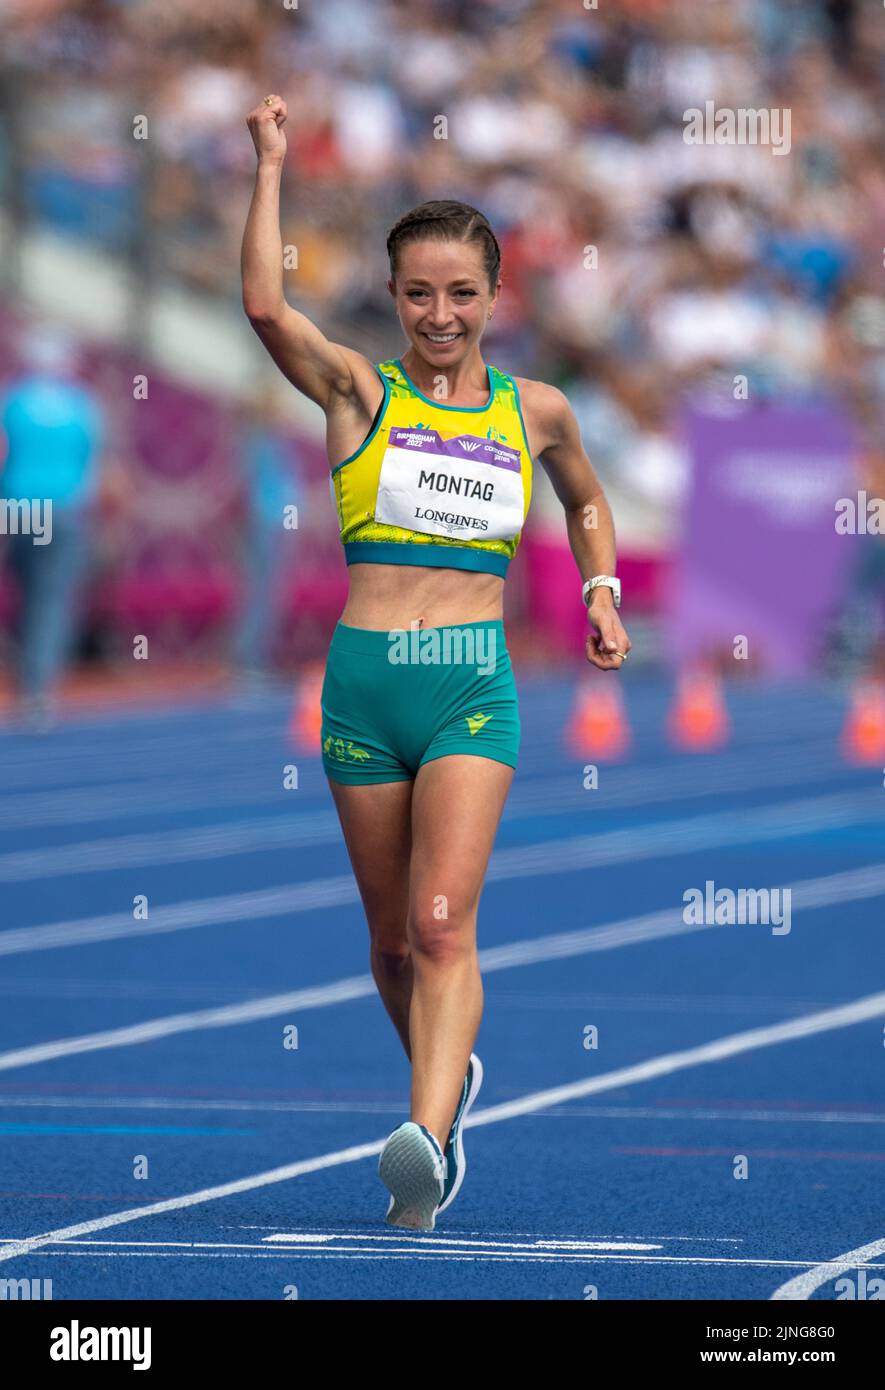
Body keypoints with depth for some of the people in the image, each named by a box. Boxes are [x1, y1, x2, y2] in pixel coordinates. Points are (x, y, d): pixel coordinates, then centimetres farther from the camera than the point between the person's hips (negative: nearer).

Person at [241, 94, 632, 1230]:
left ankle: (427, 1139, -32)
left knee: (443, 925, -17)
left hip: (475, 684, -1)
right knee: (392, 939, 11)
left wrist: (601, 593, 16)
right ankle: (449, 1075, 38)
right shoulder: (358, 392, 2)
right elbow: (264, 304, -16)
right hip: (365, 681, 1)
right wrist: (270, 167, -14)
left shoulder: (534, 411, 9)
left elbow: (585, 498, 30)